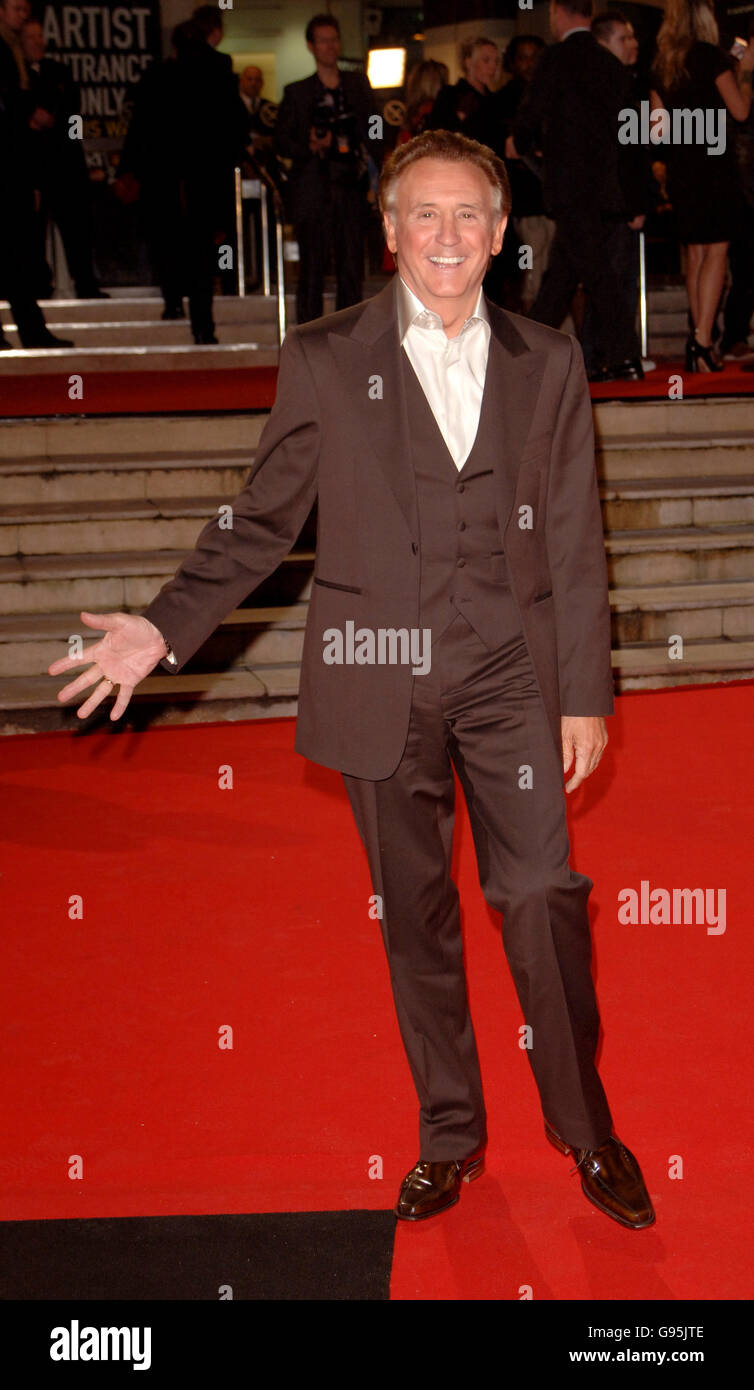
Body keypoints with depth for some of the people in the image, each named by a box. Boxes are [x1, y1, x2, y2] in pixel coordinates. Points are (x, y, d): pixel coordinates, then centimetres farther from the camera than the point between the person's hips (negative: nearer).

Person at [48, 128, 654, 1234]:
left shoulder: (546, 362, 5)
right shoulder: (323, 361, 1)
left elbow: (574, 540, 6)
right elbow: (263, 521, 5)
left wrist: (586, 692, 4)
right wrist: (167, 627, -4)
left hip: (510, 671, 1)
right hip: (380, 679, 0)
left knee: (544, 895, -1)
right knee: (416, 915, 10)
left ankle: (585, 1129, 21)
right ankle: (450, 1137, 27)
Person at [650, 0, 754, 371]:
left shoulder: (661, 65, 11)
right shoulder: (711, 55, -6)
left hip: (680, 167, 6)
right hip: (714, 162, -6)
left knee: (695, 252, 10)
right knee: (717, 249, -6)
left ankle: (697, 340, 9)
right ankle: (703, 342, -14)